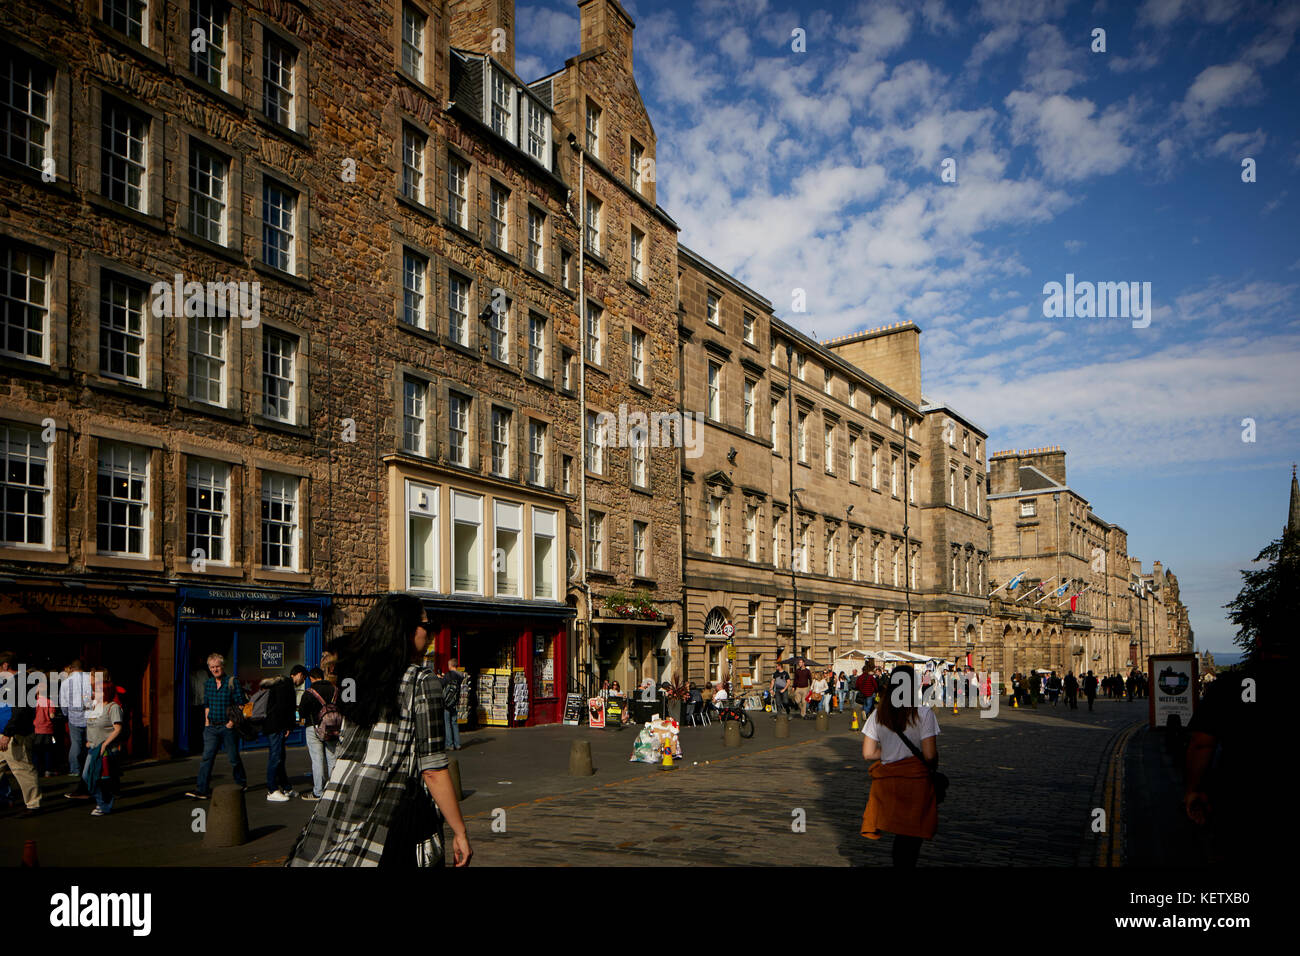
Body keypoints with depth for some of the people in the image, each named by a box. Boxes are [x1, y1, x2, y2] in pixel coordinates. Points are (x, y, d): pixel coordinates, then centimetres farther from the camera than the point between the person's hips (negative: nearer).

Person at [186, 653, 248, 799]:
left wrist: (232, 721, -14)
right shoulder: (208, 684, 10)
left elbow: (240, 704, -9)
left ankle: (241, 784, 24)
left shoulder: (232, 682, -7)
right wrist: (206, 721, 10)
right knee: (207, 757, -5)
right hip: (211, 727, 4)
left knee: (233, 757, 6)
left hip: (228, 727, -4)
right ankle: (201, 790, -6)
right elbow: (206, 705, 20)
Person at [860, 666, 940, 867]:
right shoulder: (923, 712, -10)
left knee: (901, 834, 16)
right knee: (912, 835, 9)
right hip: (916, 780, -3)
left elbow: (867, 754, 0)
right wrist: (933, 767, 7)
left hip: (886, 781, 4)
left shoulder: (878, 713, 1)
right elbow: (930, 755, -14)